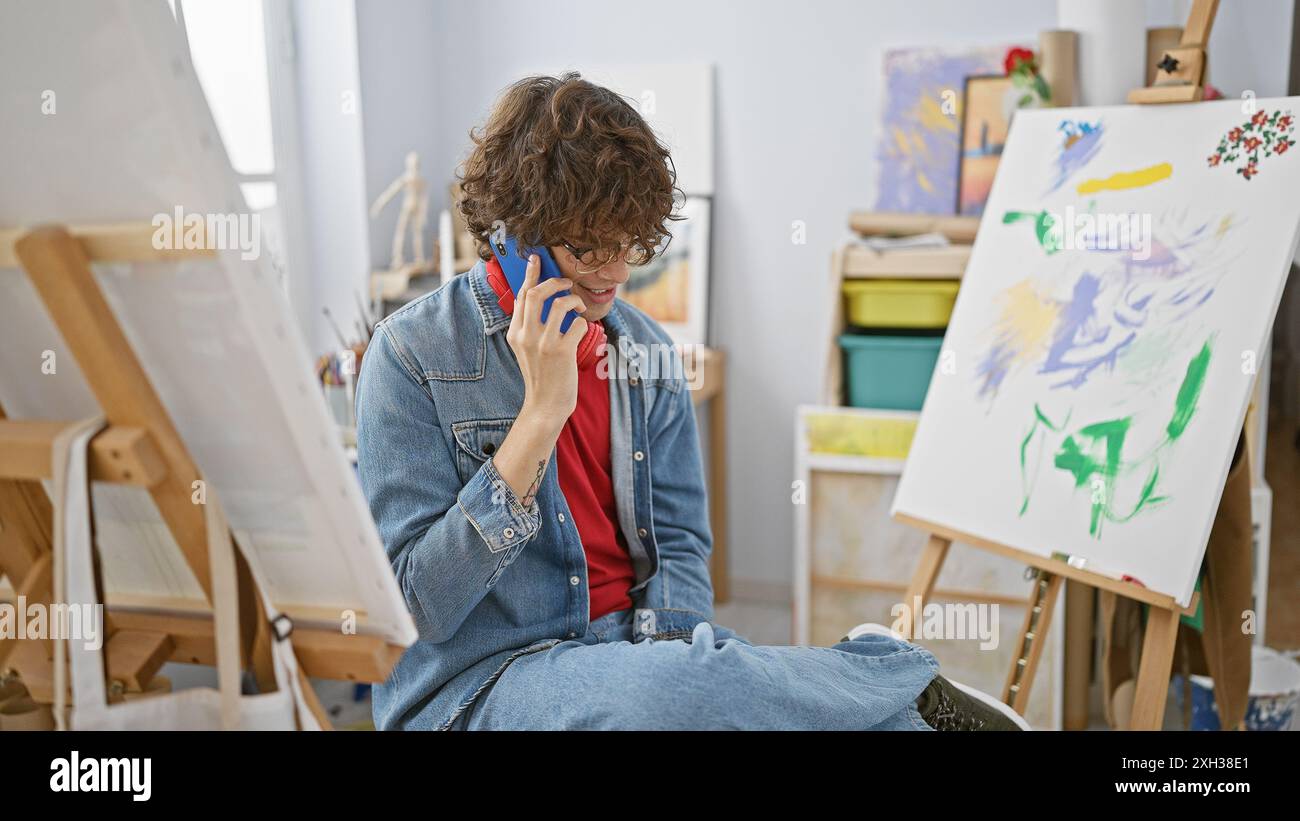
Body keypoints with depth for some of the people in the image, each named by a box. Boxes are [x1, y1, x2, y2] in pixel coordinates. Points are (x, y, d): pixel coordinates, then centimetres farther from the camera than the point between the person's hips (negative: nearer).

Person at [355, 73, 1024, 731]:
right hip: (480, 682, -4)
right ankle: (888, 676, -10)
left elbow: (676, 545, 9)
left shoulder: (645, 351, 7)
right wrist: (542, 411, -21)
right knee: (692, 687, -32)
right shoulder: (415, 353, -9)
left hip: (638, 646, 5)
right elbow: (422, 604, -15)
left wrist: (669, 652, -13)